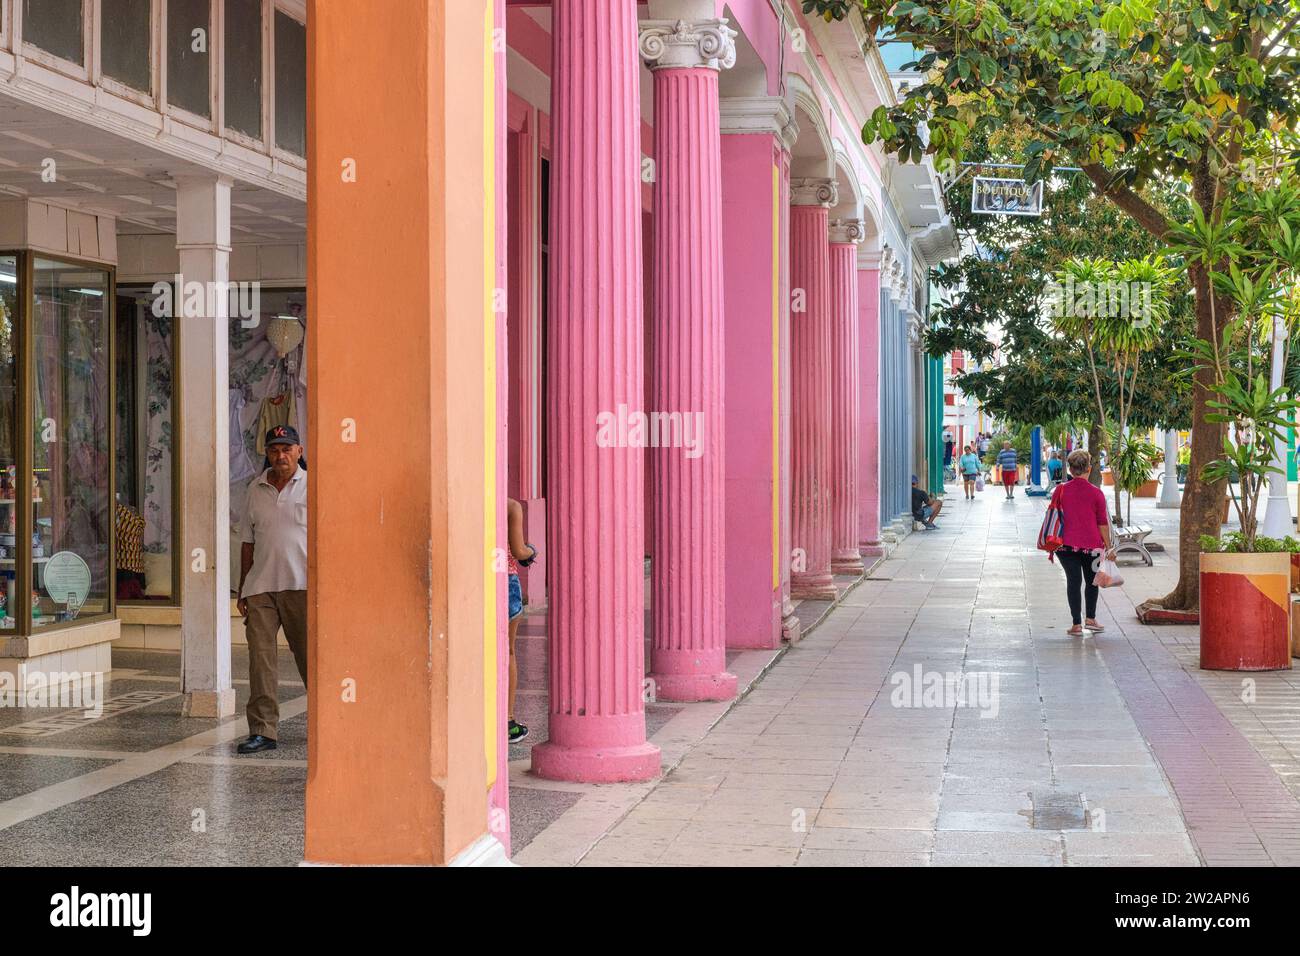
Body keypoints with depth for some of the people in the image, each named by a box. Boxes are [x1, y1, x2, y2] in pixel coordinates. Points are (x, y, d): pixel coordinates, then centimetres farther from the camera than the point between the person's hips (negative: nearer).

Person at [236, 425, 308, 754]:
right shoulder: (255, 489, 13)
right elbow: (248, 542, 17)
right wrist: (242, 590, 14)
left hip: (302, 586, -3)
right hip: (261, 586, 3)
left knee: (310, 656, 3)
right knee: (260, 657, -3)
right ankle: (262, 731, 0)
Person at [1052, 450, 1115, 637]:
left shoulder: (1061, 490, -1)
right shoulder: (1096, 493, -4)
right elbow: (1103, 523, -2)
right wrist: (1108, 547, 5)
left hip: (1066, 544, 1)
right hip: (1091, 544, -1)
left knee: (1073, 581, 2)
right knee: (1091, 581, 18)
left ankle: (1076, 624, -1)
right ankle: (1090, 618, 20)